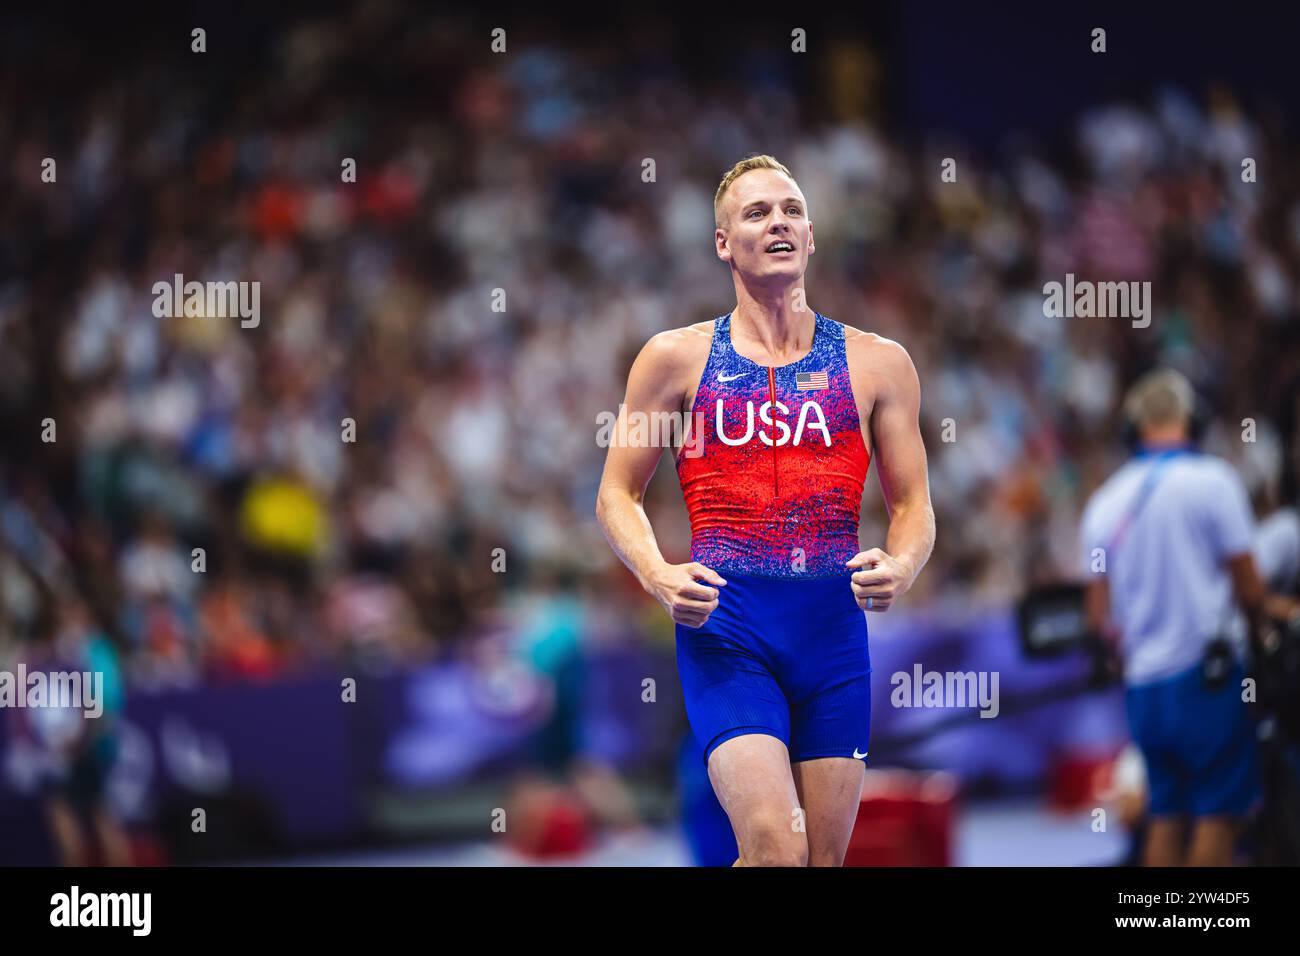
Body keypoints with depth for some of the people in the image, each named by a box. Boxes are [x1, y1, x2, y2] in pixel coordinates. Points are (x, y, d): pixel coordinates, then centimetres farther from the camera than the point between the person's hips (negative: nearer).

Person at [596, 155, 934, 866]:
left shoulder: (876, 364, 11)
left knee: (824, 859, 5)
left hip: (835, 624, 3)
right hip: (725, 621, -3)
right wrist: (659, 577, -10)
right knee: (775, 848, -20)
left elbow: (913, 504, 14)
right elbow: (617, 494, 10)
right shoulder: (677, 358, 7)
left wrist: (901, 567, -9)